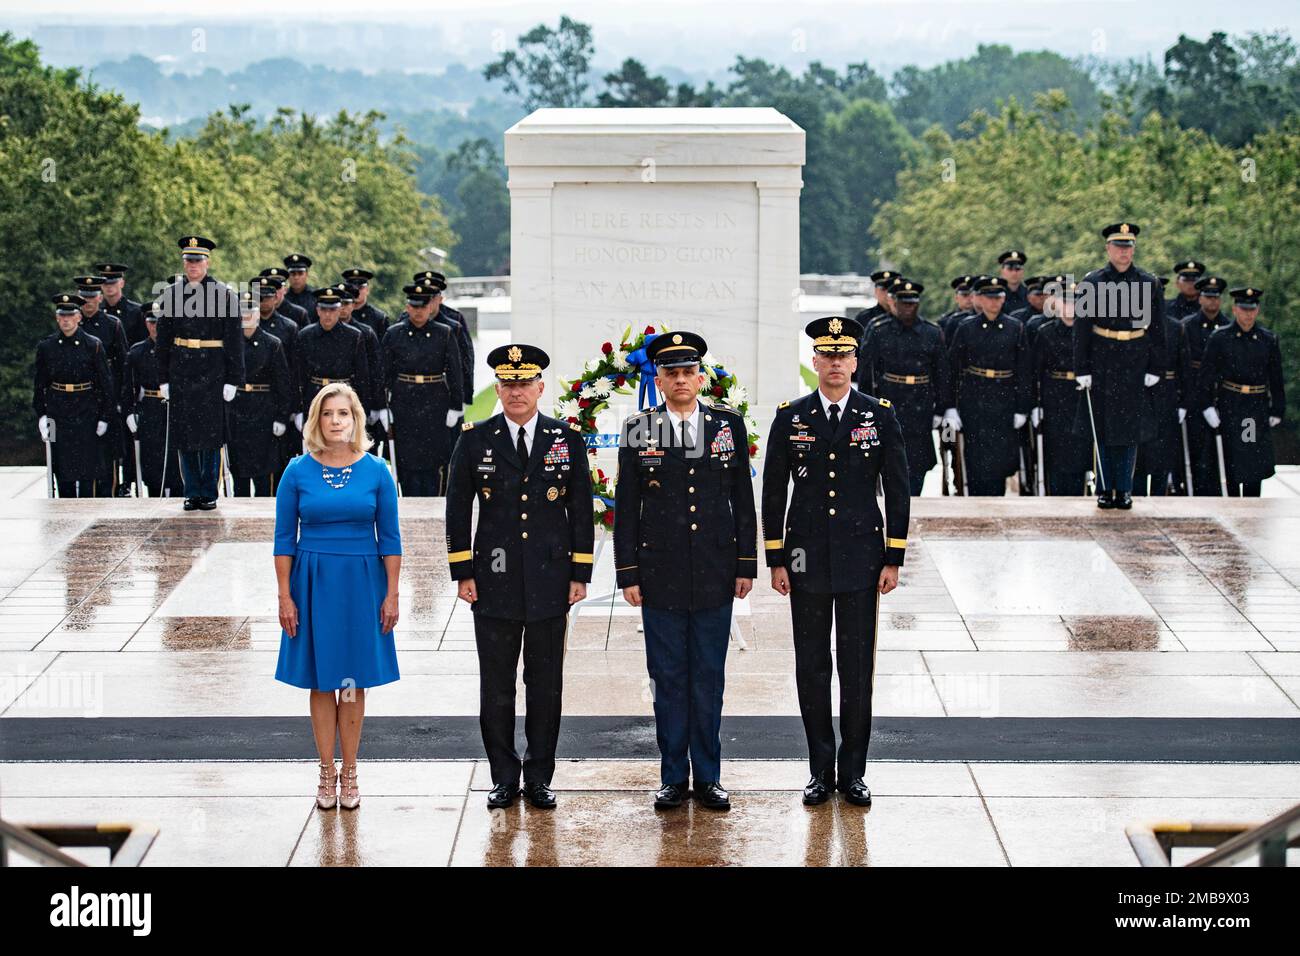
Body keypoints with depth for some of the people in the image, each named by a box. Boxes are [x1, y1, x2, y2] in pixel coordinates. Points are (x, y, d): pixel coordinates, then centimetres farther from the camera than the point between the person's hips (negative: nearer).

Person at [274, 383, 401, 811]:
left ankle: (349, 774, 13)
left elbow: (389, 538, 2)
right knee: (322, 681, 5)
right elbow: (284, 538, 1)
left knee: (354, 682, 6)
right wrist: (285, 596, -3)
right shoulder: (298, 471, -2)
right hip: (313, 582, 0)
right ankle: (327, 772, 14)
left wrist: (391, 595, -2)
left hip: (361, 583, 0)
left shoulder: (376, 471, -1)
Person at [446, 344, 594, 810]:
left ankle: (539, 777, 14)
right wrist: (462, 574, -1)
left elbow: (581, 509, 6)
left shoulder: (568, 439, 4)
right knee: (496, 686, 3)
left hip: (550, 581, 0)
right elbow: (458, 509, 5)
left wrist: (580, 574, 1)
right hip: (494, 582, 0)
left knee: (545, 685, 5)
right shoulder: (475, 440, 2)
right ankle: (504, 778, 12)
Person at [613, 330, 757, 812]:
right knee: (668, 679, 4)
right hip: (660, 576, -1)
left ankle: (708, 777, 12)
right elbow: (626, 507, 2)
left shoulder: (729, 425, 5)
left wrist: (746, 564, 3)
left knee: (709, 678, 5)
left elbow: (743, 499, 8)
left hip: (714, 574, 1)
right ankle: (673, 778, 11)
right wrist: (628, 573, -2)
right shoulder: (638, 430, 1)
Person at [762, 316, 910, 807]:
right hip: (807, 561, 1)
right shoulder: (790, 417, 2)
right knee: (812, 668, 4)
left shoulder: (880, 416, 1)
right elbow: (773, 493, 5)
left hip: (861, 560, -1)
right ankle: (821, 771, 13)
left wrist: (893, 559, -2)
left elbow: (898, 490, 2)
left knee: (858, 668, 2)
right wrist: (776, 560, 1)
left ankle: (853, 771, 11)